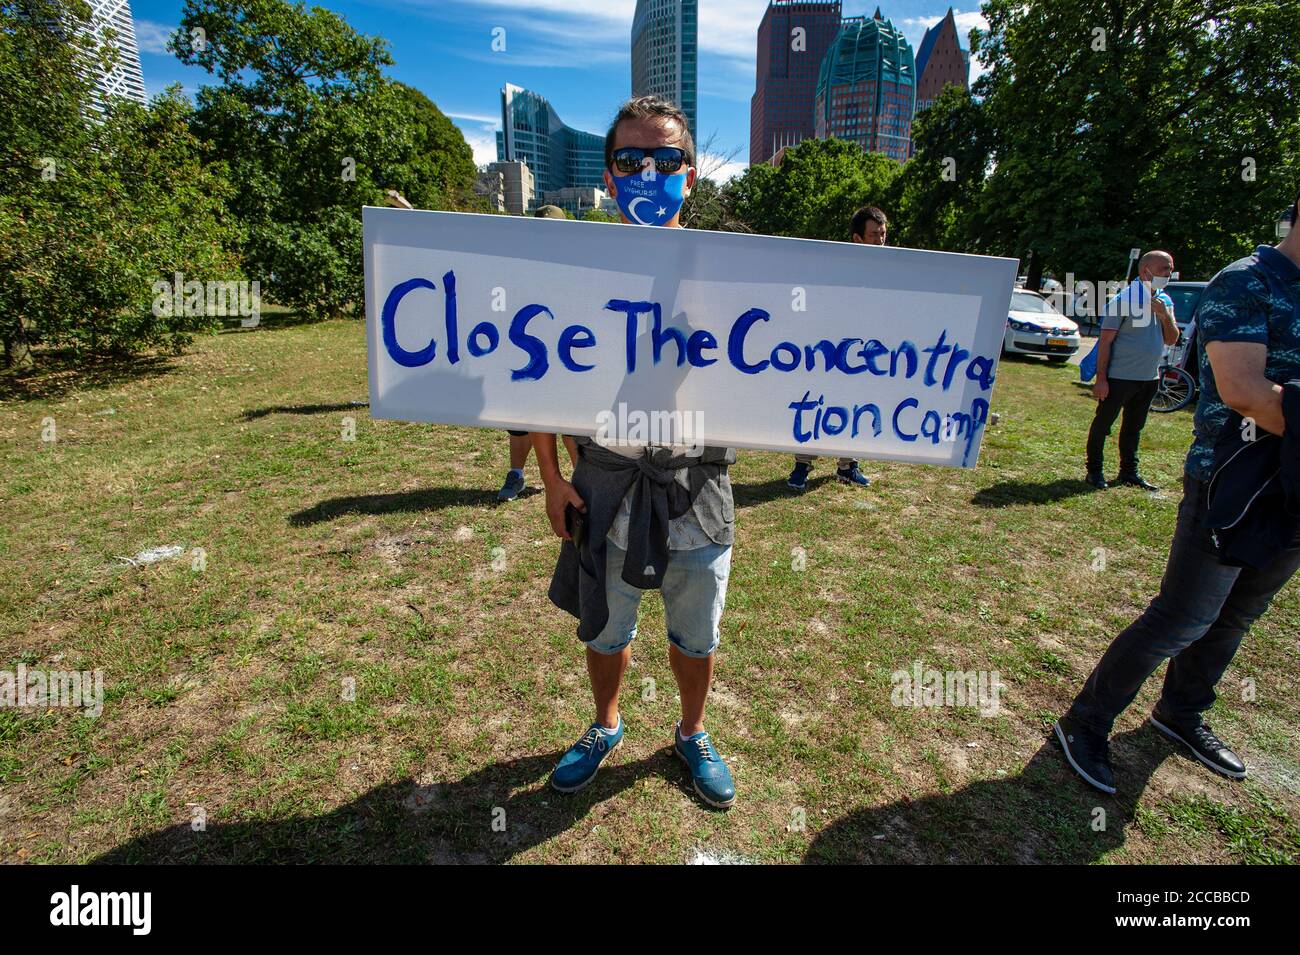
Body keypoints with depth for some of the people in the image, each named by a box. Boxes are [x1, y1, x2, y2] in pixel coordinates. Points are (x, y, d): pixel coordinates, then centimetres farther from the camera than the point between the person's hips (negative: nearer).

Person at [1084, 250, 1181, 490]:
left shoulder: (1165, 302, 10)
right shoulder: (1124, 300, -12)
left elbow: (1172, 340, 9)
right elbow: (1105, 340, -14)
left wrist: (1165, 315, -9)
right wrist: (1101, 377, -18)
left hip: (1149, 379, 7)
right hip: (1119, 377, -7)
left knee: (1134, 427, 15)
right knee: (1102, 423, 1)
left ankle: (1129, 471, 25)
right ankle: (1094, 471, 10)